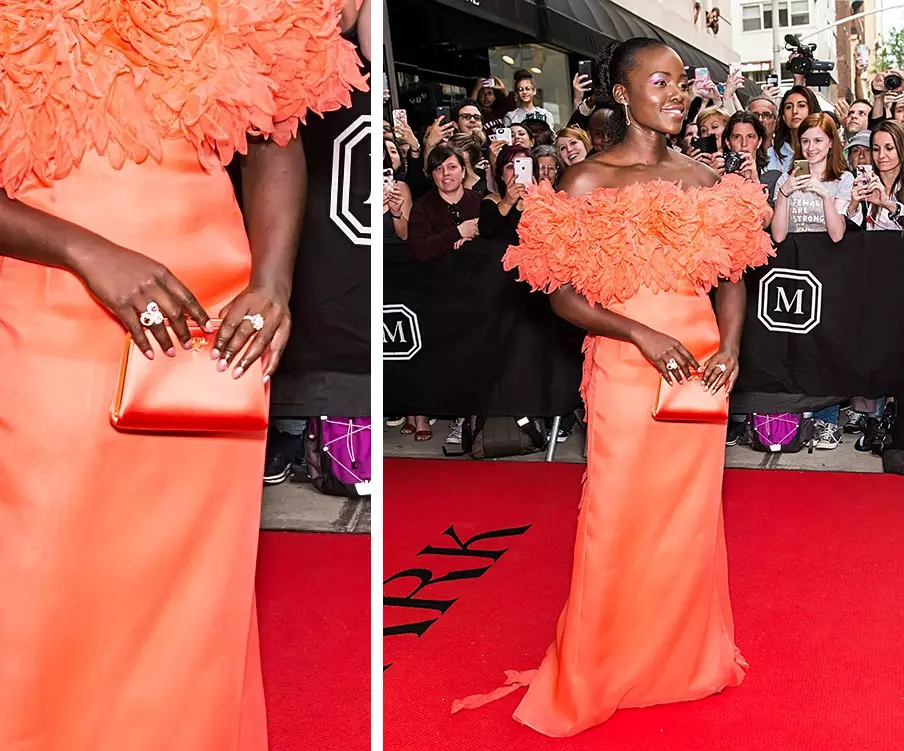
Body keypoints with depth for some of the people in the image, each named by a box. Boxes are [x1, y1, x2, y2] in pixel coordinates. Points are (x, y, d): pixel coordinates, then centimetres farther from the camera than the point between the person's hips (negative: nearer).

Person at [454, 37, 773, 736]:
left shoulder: (704, 178, 8)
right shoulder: (588, 181, -5)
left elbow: (732, 276, 11)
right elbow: (563, 294, -8)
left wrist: (730, 345, -6)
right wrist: (643, 334, -18)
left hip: (702, 369, 4)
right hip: (626, 371, -4)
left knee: (693, 517, 13)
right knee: (620, 525, 3)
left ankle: (688, 655, 35)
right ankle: (593, 680, 22)